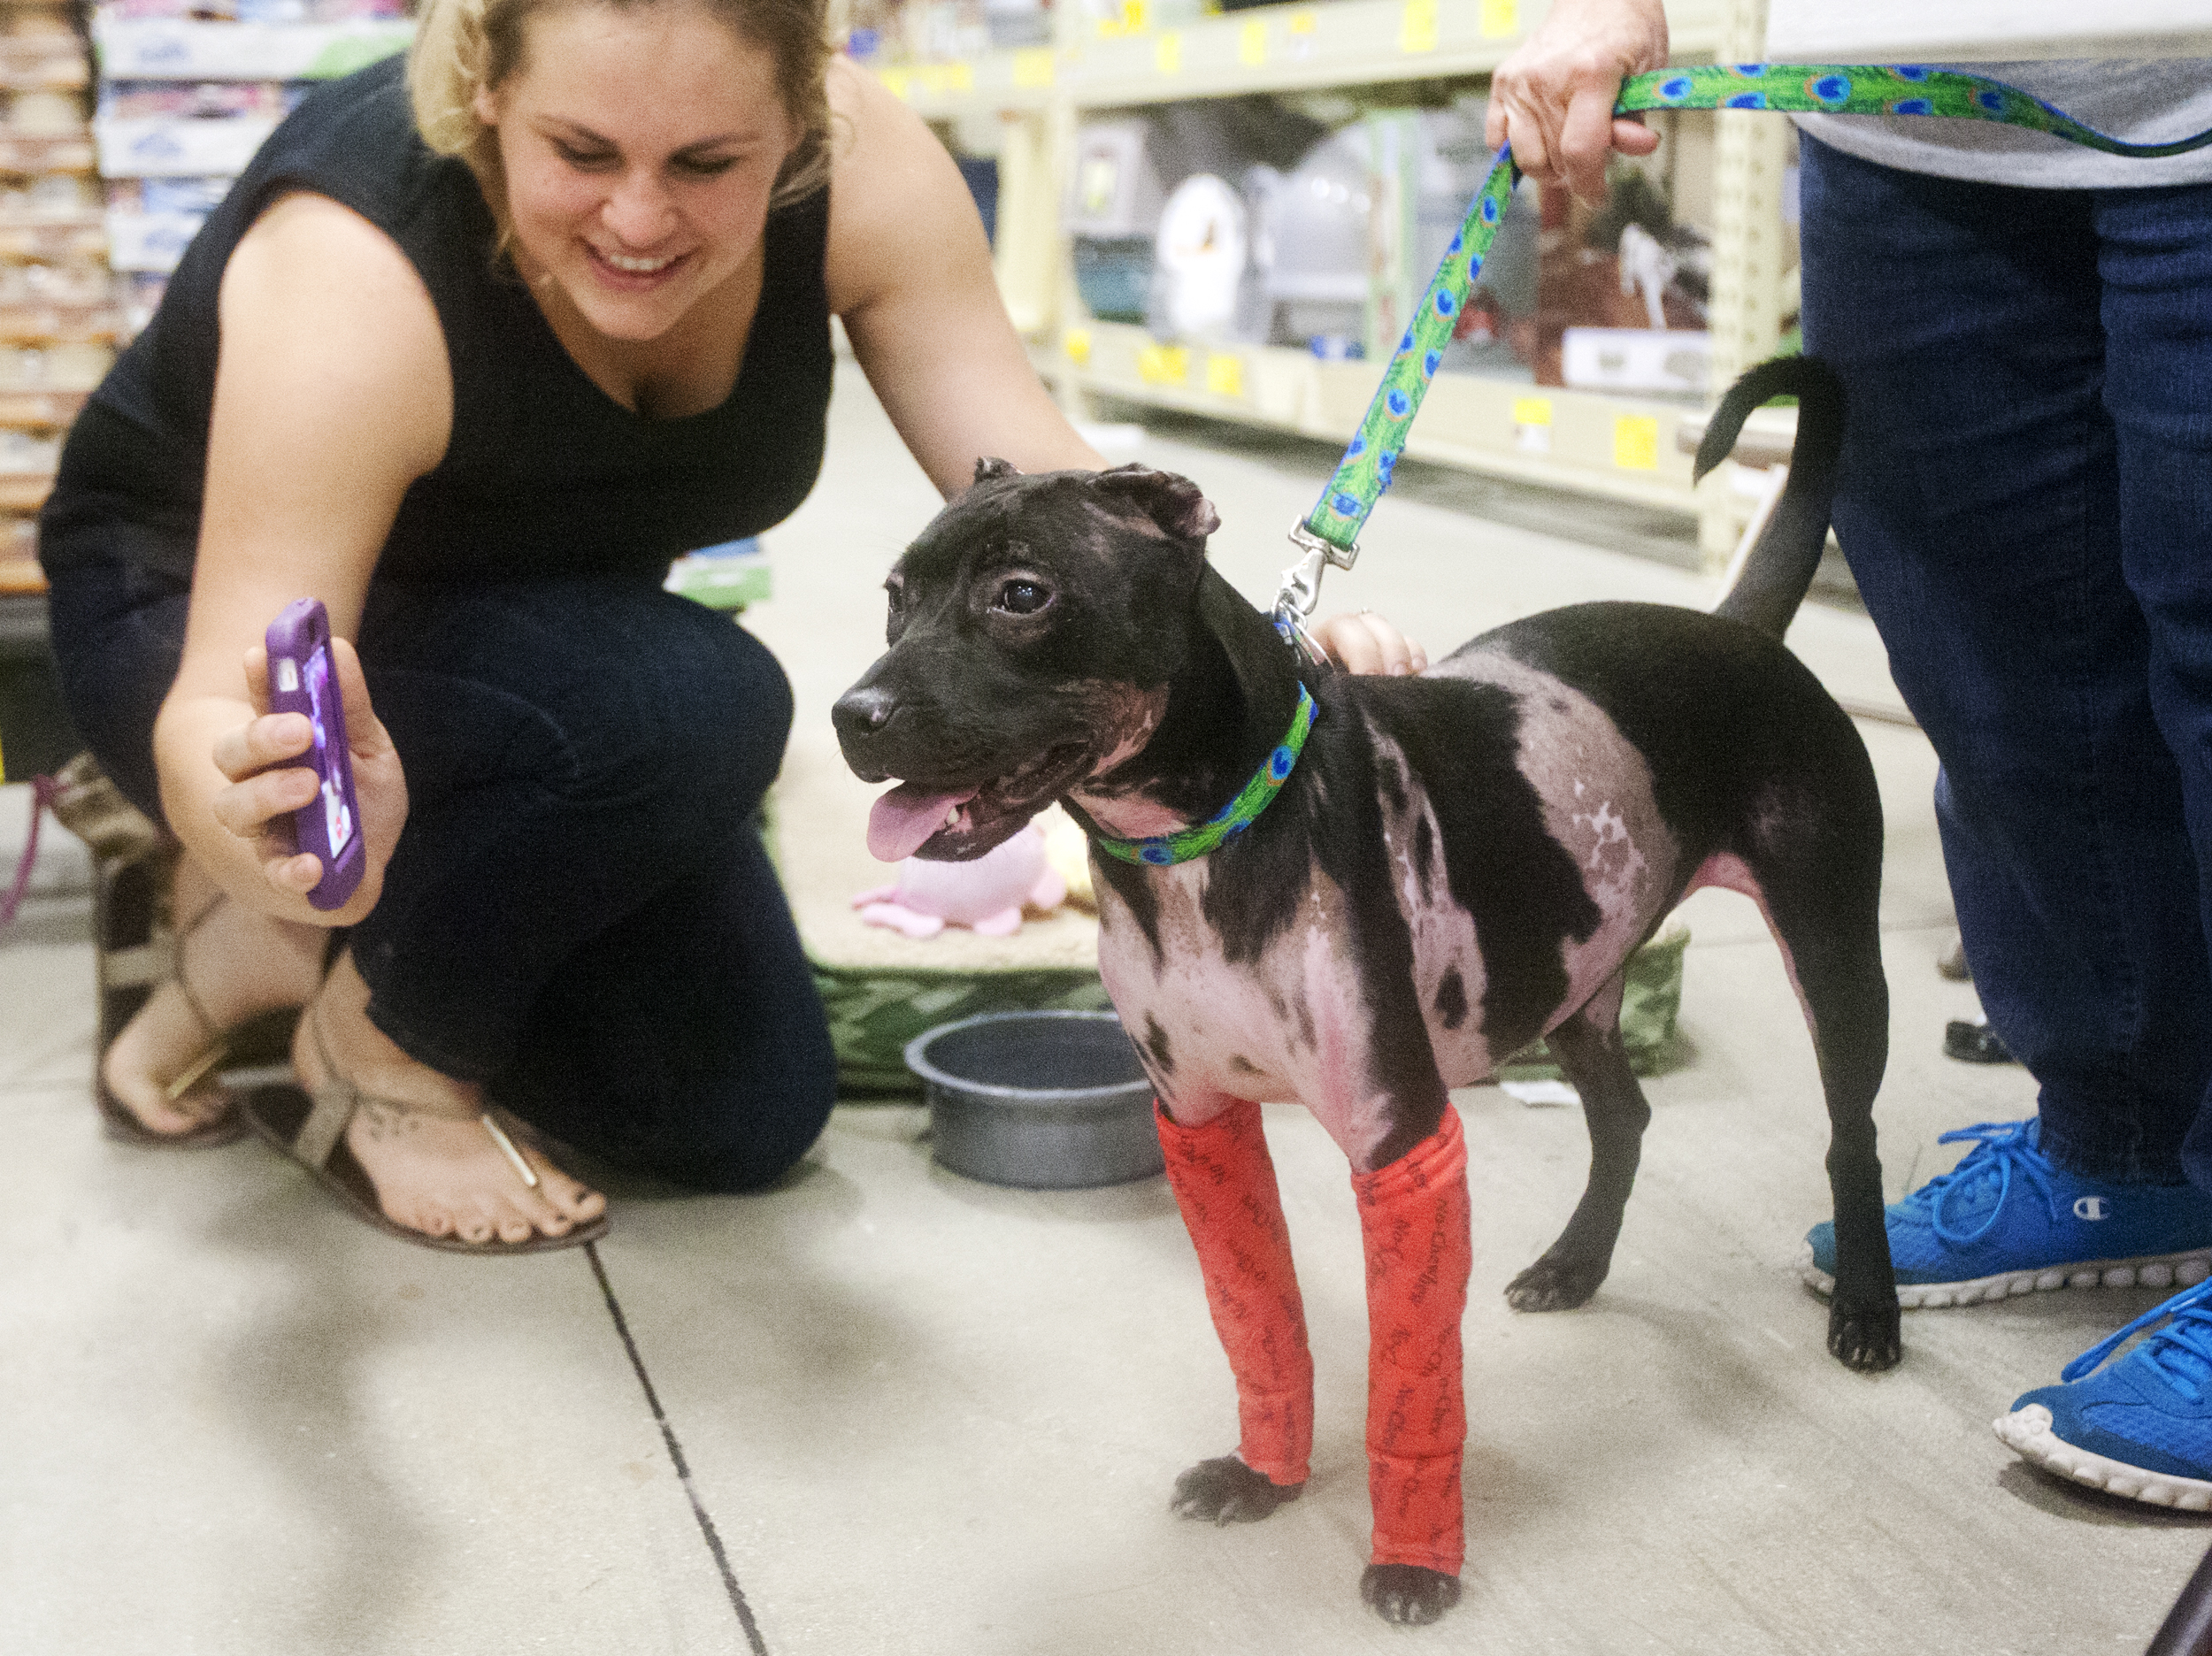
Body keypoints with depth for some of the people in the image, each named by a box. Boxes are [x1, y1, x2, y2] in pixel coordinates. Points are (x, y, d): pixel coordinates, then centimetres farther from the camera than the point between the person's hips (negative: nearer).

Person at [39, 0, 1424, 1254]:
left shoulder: (855, 167, -25)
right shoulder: (351, 268, -37)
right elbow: (225, 700, -39)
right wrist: (263, 825, -63)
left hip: (528, 652, 5)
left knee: (749, 1117, 1)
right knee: (691, 703, -35)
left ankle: (310, 942, 15)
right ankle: (375, 1046, -9)